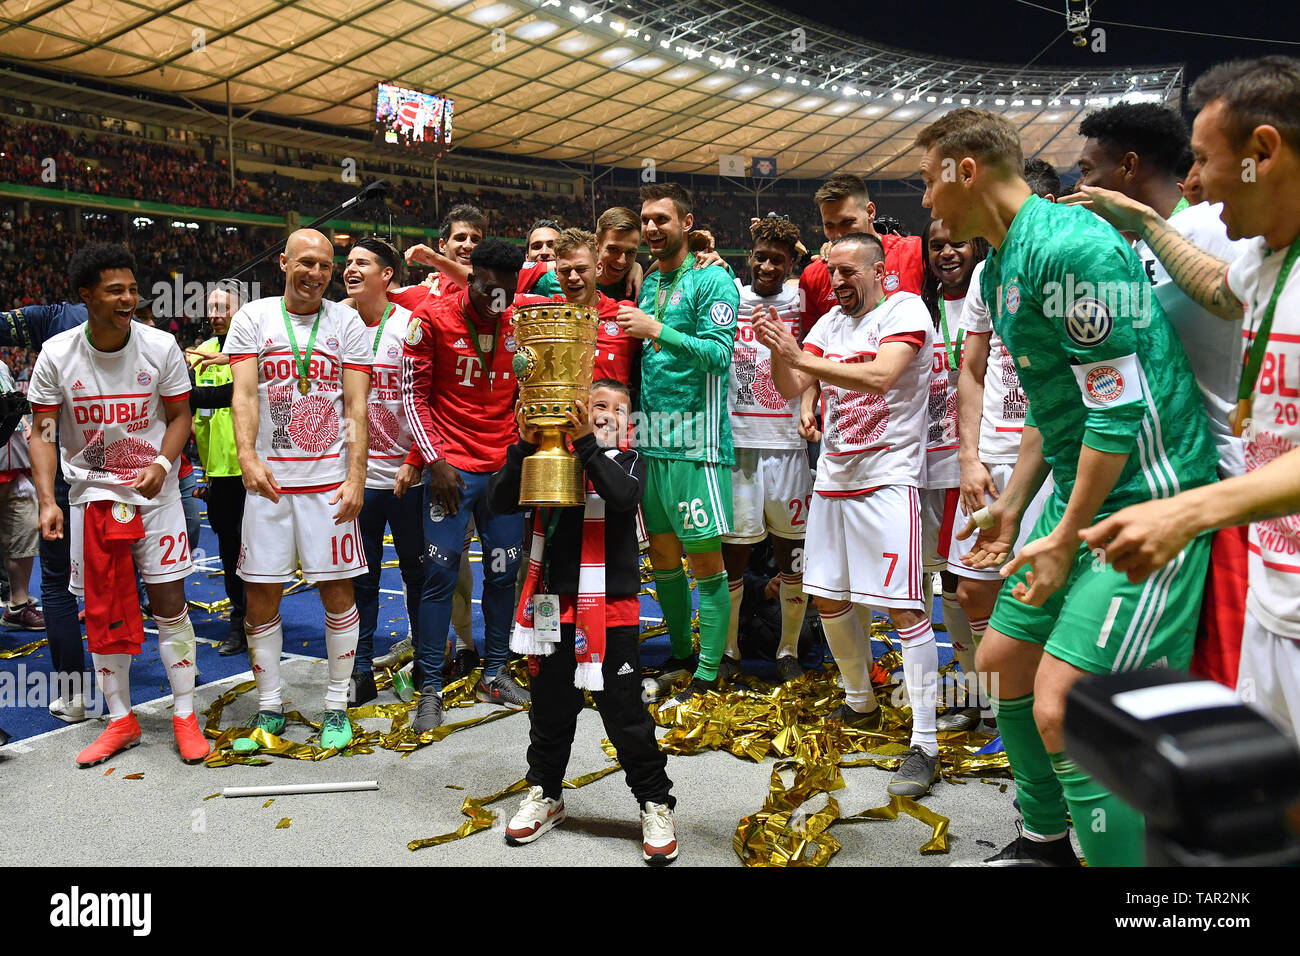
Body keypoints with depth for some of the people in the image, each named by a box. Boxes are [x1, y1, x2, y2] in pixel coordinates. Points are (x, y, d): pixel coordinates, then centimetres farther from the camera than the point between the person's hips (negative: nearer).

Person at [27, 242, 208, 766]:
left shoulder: (160, 346, -7)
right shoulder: (56, 355, -7)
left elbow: (179, 415, 2)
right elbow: (42, 434, -3)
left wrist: (162, 463, -16)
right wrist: (47, 501, -15)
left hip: (154, 490, -1)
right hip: (92, 493, 1)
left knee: (169, 602, -1)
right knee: (103, 613, 6)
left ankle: (185, 715, 11)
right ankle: (120, 720, 20)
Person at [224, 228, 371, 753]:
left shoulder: (348, 323, 5)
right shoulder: (253, 317, 6)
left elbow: (356, 408, 1)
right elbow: (244, 396, -4)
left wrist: (356, 478, -9)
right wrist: (248, 457, -21)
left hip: (330, 479, 0)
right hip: (268, 478, 1)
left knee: (337, 591, 2)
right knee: (261, 597, 4)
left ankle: (336, 706, 16)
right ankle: (269, 708, 19)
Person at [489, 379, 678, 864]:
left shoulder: (627, 459, 1)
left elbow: (626, 496, -21)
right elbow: (500, 501, -6)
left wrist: (587, 444, -28)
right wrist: (525, 447, -19)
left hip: (611, 609, -2)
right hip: (554, 606, 2)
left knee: (624, 712, 3)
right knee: (550, 709, 16)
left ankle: (655, 803, 21)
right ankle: (545, 794, 37)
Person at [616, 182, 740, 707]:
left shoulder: (712, 280, -5)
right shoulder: (648, 283, 16)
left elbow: (719, 353, -15)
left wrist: (656, 330, -20)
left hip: (696, 441, -7)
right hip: (651, 438, 7)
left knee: (705, 561, -2)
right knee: (662, 557, 14)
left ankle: (708, 676, 6)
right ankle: (680, 654, 29)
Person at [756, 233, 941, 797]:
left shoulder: (905, 310, -6)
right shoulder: (831, 321, 14)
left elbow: (879, 376, -23)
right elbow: (790, 389, 10)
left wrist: (799, 355, -23)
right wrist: (777, 350, -9)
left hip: (888, 477, -7)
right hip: (833, 476, 7)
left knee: (904, 607, -10)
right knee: (829, 599, 12)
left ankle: (924, 744, -3)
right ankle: (860, 704, 33)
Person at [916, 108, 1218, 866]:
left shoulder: (1070, 246, -19)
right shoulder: (1000, 268, 12)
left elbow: (1120, 406, -21)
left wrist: (1066, 537, -16)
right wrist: (1012, 507, 19)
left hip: (1144, 499, -10)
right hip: (1078, 494, 10)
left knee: (1062, 710, -15)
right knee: (1003, 661, 17)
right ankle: (1047, 839, 37)